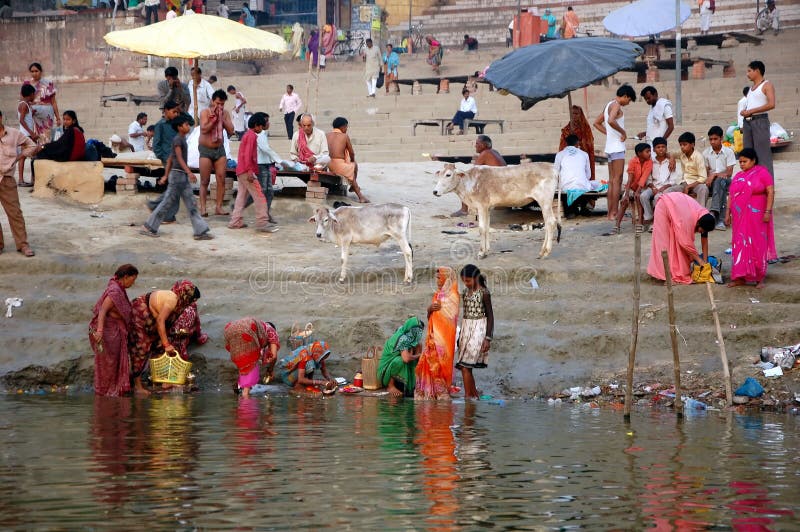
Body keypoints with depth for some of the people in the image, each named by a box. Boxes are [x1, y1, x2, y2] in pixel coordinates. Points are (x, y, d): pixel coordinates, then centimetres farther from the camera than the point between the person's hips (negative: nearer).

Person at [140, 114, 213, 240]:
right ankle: (148, 227, 7)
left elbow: (170, 159, 18)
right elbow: (179, 158, -23)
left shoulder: (182, 140, 15)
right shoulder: (177, 139, -13)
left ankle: (200, 231, 3)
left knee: (191, 203, 5)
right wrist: (189, 172, -32)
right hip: (177, 174, -9)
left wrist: (166, 175, 20)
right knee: (168, 202, -2)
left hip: (183, 176, 9)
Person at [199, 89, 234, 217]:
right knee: (205, 181, -3)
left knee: (221, 180, -2)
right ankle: (203, 208, -3)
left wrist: (222, 118, -13)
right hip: (206, 150, -4)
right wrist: (215, 117, -20)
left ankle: (218, 207, 3)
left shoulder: (225, 114, 4)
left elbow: (231, 131, -5)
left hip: (220, 149, 4)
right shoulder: (205, 112, -8)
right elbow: (204, 129, -21)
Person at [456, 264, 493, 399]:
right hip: (466, 328, 7)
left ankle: (468, 396, -10)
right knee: (466, 366, 5)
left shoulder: (484, 293, -9)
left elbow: (490, 316, -8)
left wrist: (488, 338, -11)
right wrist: (461, 334, 19)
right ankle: (475, 395, 15)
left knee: (465, 365, -14)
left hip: (478, 329, -7)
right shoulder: (466, 291, 10)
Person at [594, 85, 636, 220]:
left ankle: (610, 213, 11)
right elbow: (611, 121, -31)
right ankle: (614, 213, -10)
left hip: (610, 147, 10)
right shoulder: (616, 105, -12)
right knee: (617, 181, -8)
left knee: (612, 181, 10)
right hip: (617, 147, -10)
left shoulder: (609, 105, 17)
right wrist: (623, 132, -18)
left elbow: (597, 123, 25)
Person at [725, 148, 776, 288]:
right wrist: (728, 213, 11)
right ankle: (740, 277, 7)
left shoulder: (762, 173, -4)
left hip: (756, 218, -5)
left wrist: (768, 211, -16)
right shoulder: (738, 176, 13)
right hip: (739, 218, 5)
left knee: (757, 245, 1)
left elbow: (770, 192, -9)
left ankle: (759, 278, 8)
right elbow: (731, 196, 15)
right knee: (740, 245, 3)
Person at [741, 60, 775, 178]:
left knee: (763, 153, -11)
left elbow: (771, 104, -15)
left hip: (760, 120, -8)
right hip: (748, 121, 8)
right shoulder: (752, 88, 22)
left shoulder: (767, 85, -2)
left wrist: (750, 111, -15)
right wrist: (744, 112, 6)